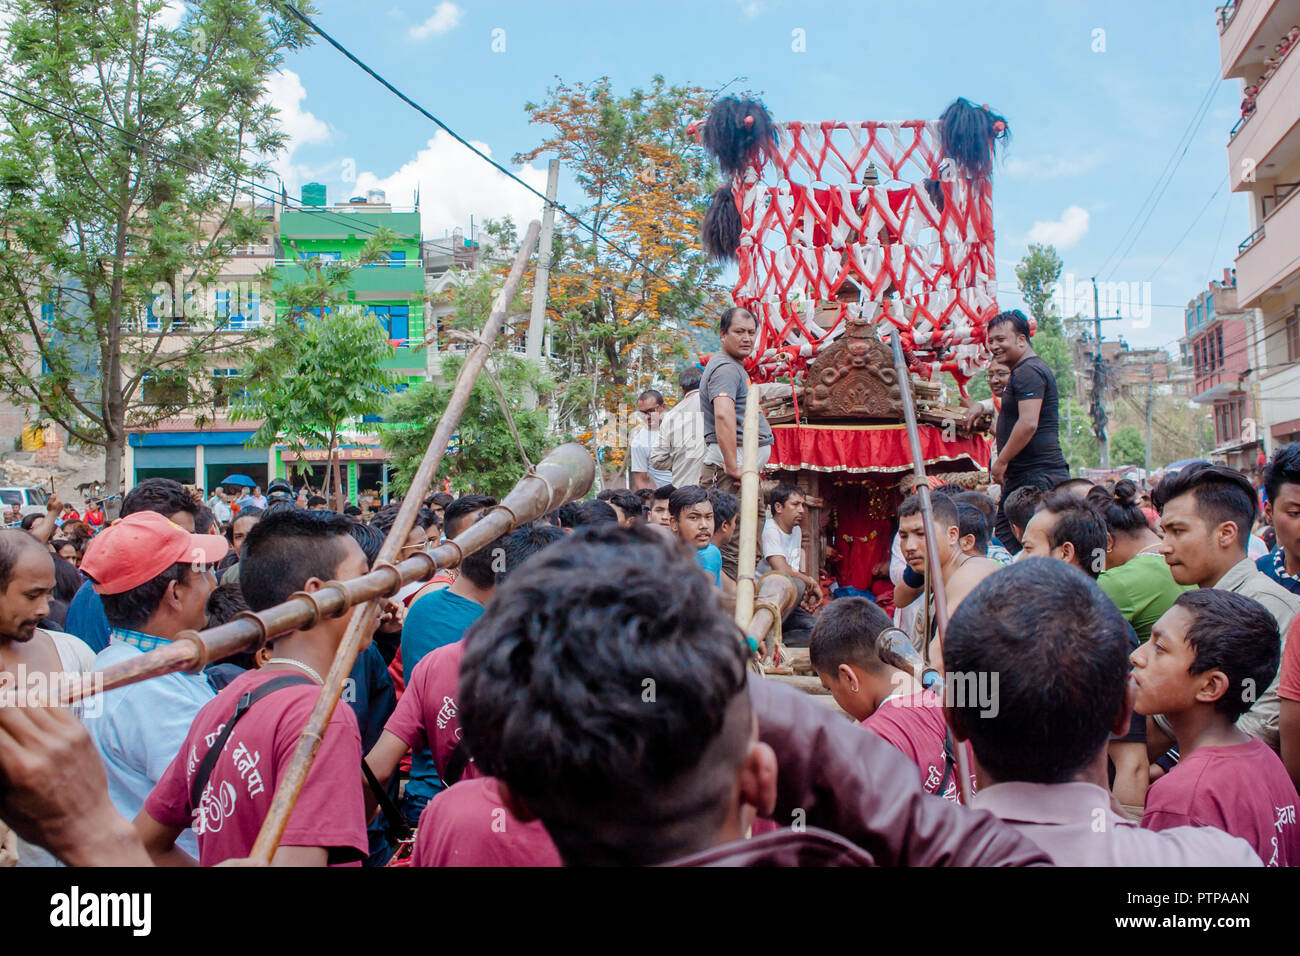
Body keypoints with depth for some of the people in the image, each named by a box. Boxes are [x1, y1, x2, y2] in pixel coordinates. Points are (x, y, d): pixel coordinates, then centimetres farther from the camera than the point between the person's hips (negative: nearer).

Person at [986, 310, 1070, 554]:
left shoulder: (1028, 372, -14)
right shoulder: (1030, 370, 21)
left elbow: (1028, 423, -24)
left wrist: (1001, 461, -17)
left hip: (1037, 477, -11)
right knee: (1005, 538, 10)